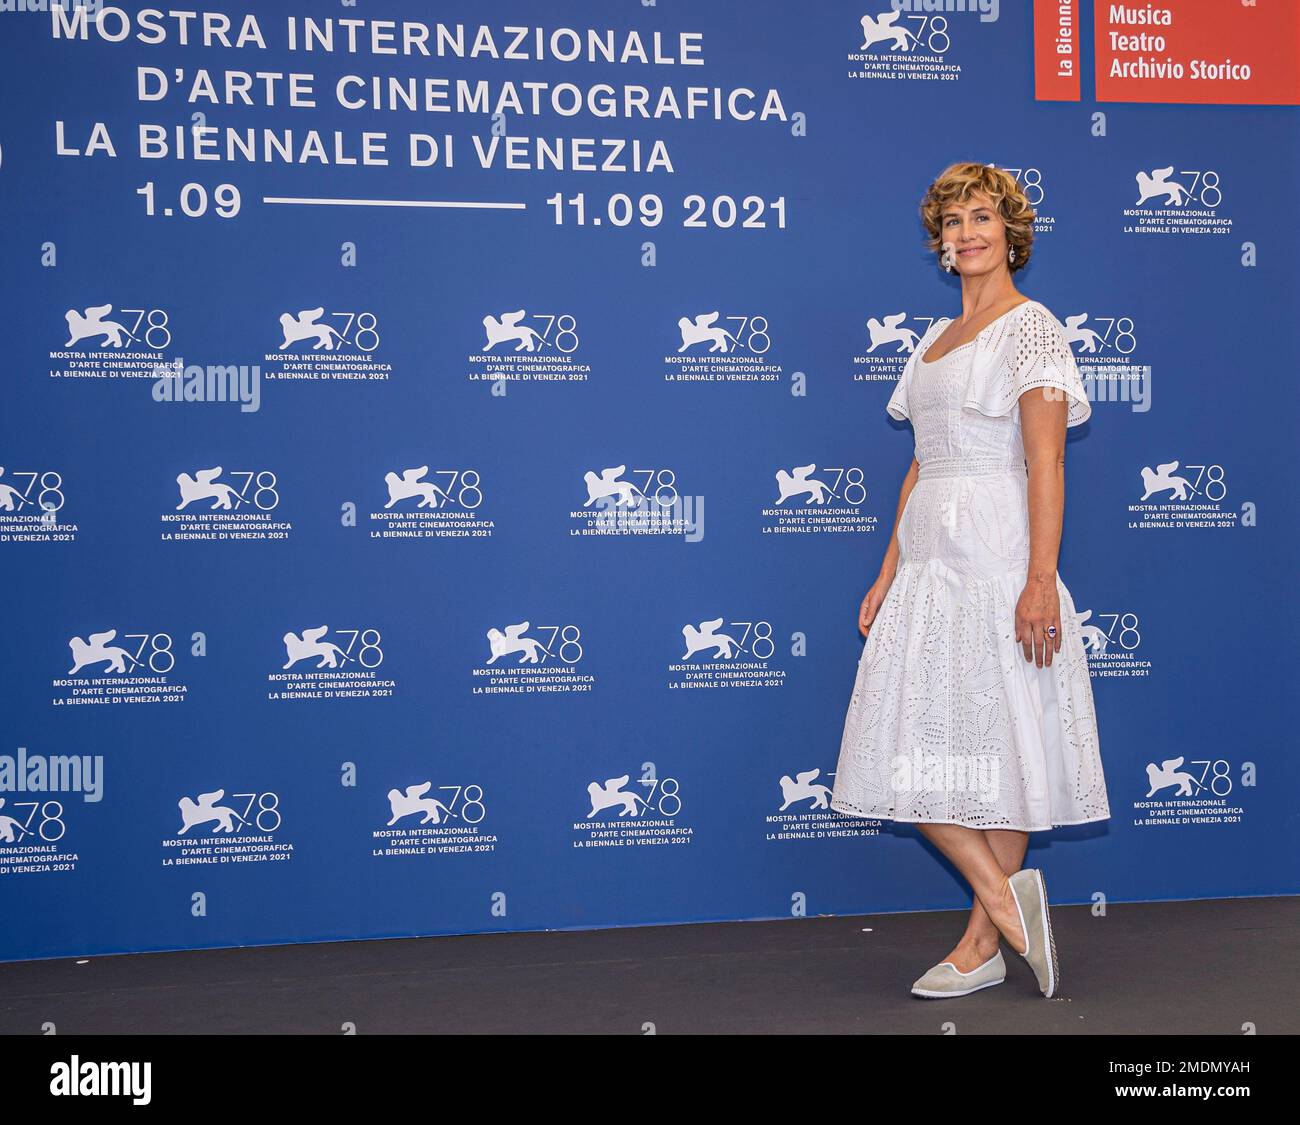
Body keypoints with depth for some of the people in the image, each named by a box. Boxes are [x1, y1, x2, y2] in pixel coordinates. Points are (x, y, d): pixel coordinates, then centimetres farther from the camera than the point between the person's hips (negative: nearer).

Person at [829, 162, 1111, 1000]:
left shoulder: (1031, 327, -4)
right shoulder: (937, 338, 19)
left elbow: (1045, 463, -12)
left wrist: (1041, 579, -20)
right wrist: (888, 574, 15)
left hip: (995, 557, -8)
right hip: (927, 561, 8)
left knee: (997, 743, -2)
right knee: (916, 749, 3)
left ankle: (983, 946, 4)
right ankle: (1005, 897, 12)